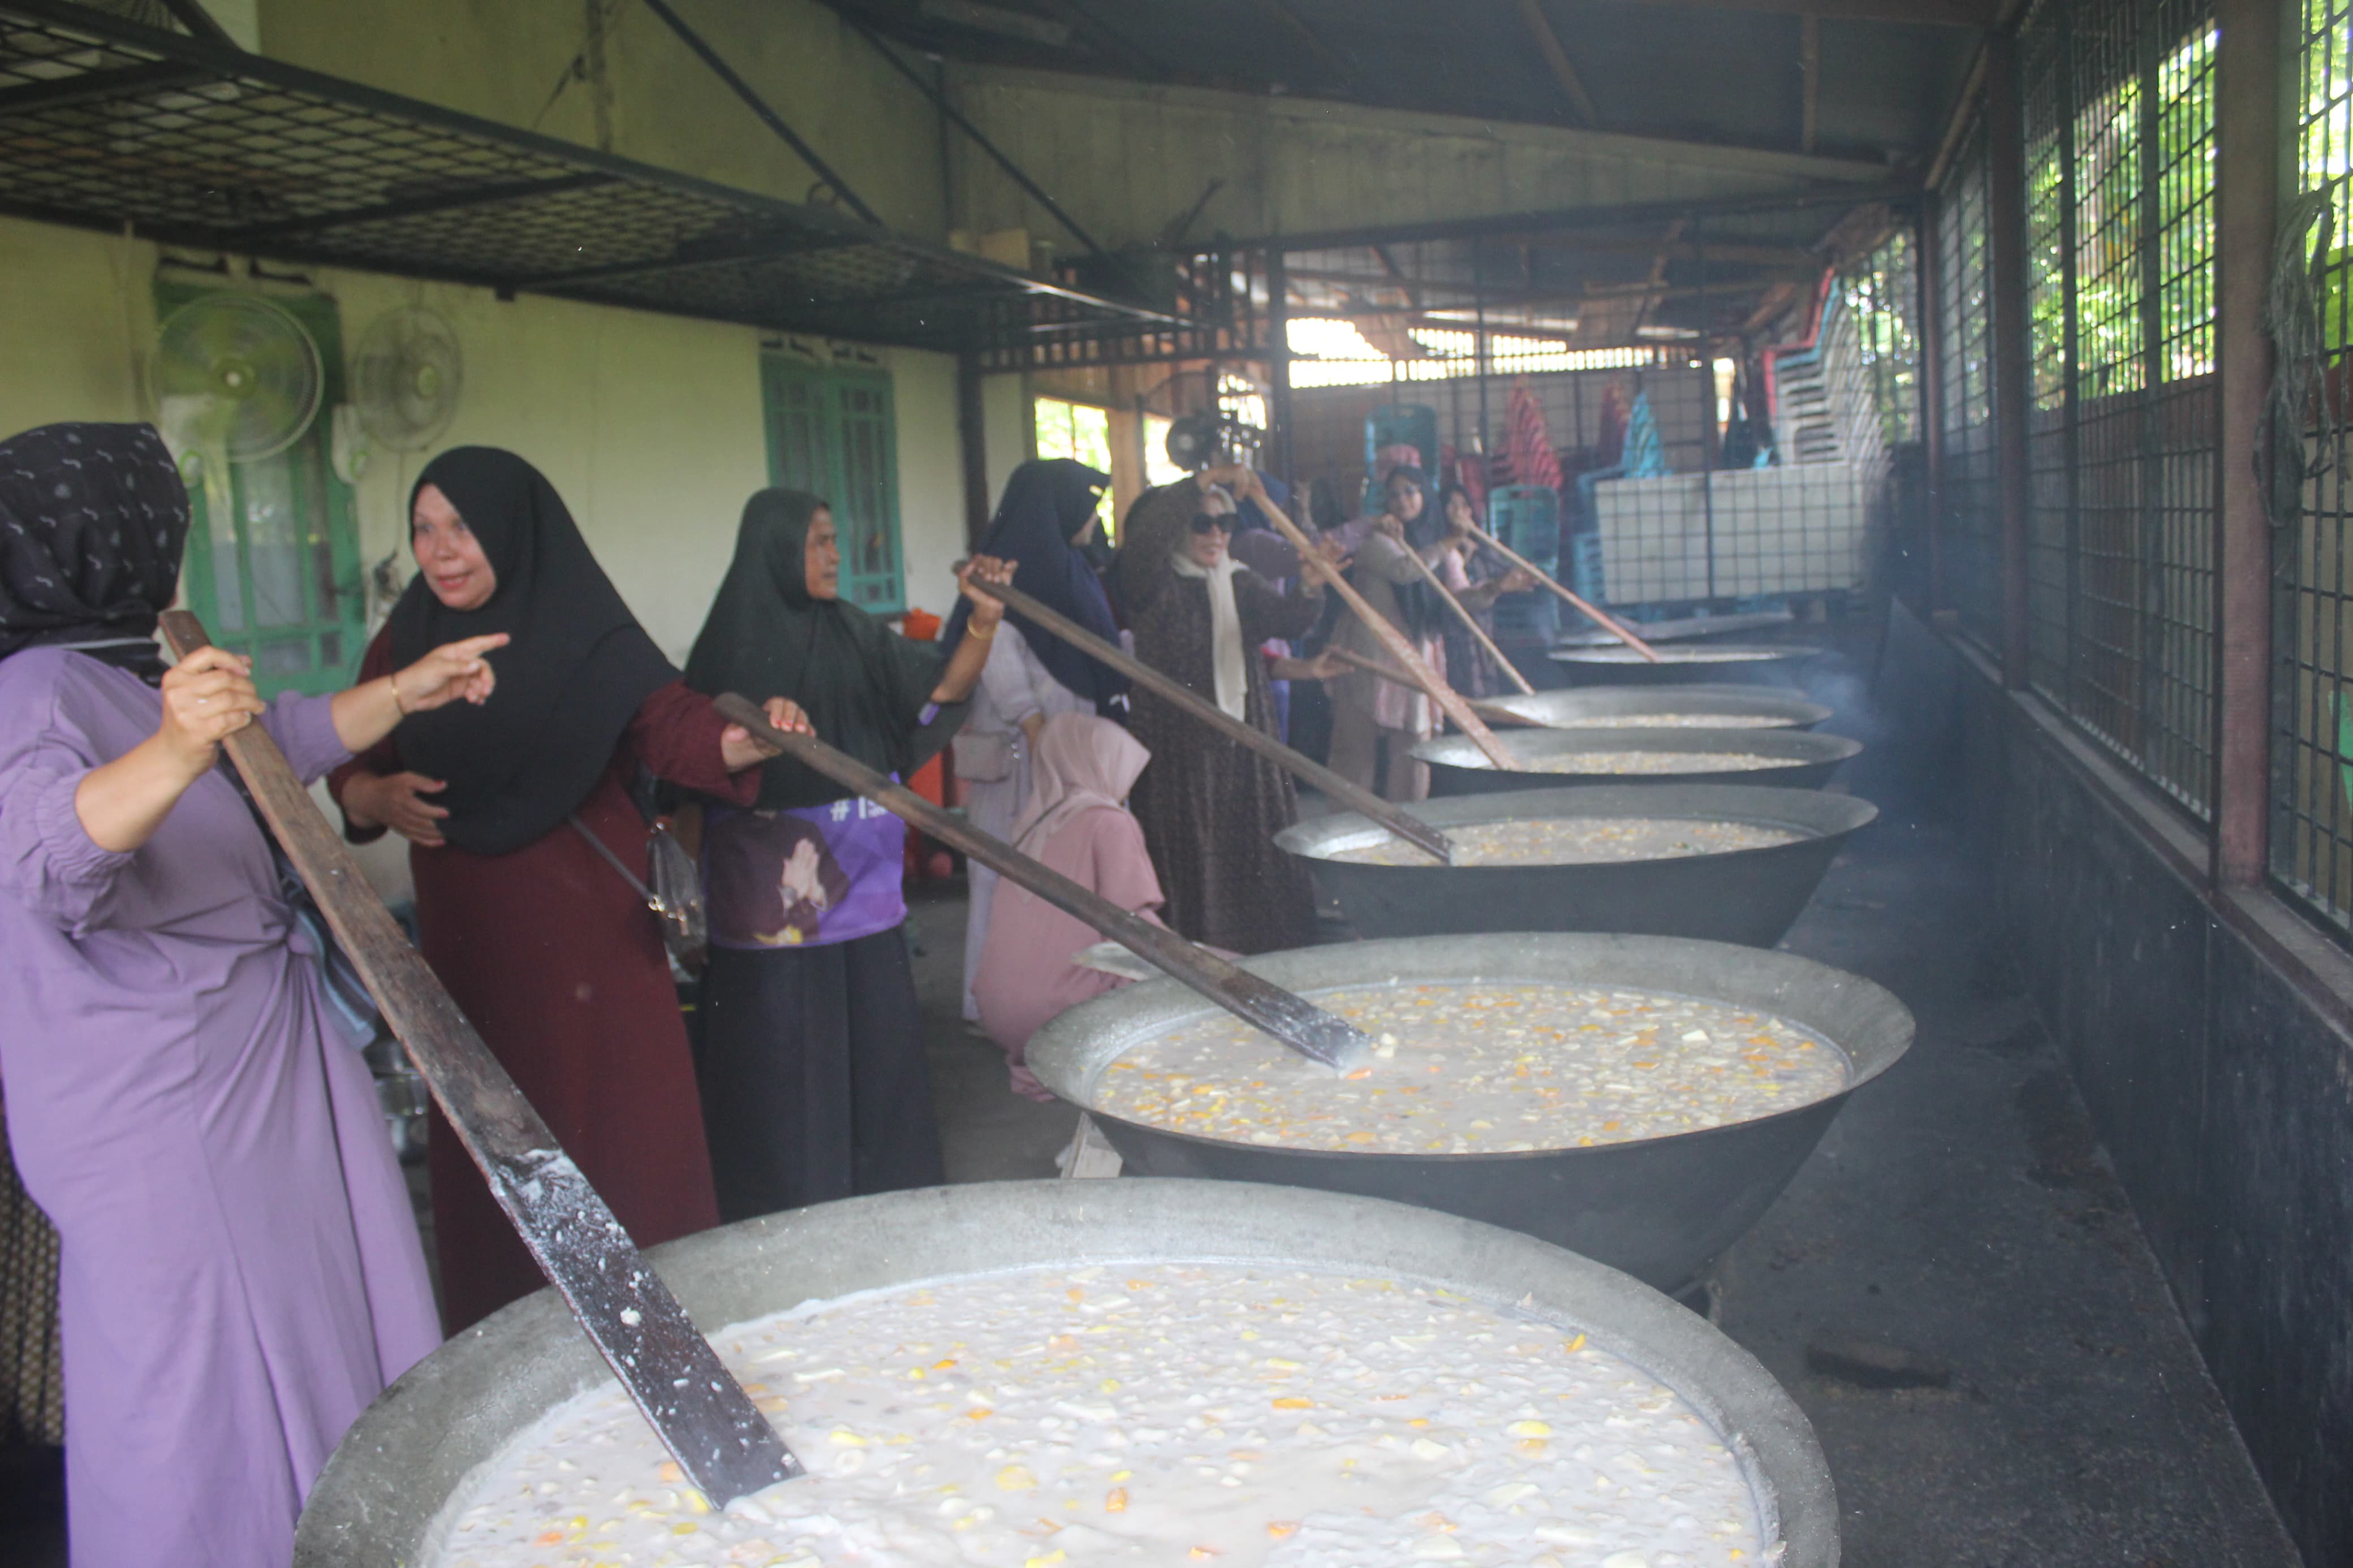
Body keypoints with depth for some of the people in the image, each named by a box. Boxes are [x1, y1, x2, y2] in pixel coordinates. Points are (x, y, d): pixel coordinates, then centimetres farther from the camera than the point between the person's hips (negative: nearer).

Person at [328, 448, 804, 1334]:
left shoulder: (592, 643, -8)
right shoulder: (403, 646, 6)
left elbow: (673, 728, -19)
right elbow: (351, 768, 14)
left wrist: (742, 743, -40)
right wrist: (373, 797, -9)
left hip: (591, 932, -3)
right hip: (467, 937, 4)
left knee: (616, 1123, 1)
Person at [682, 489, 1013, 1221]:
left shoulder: (853, 634, 8)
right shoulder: (735, 649, -4)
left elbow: (941, 686, -1)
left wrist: (983, 624, -17)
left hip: (864, 880, 5)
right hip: (775, 890, -4)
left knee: (878, 1036, 8)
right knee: (786, 1053, 1)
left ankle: (890, 1189, 21)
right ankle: (790, 1210, 14)